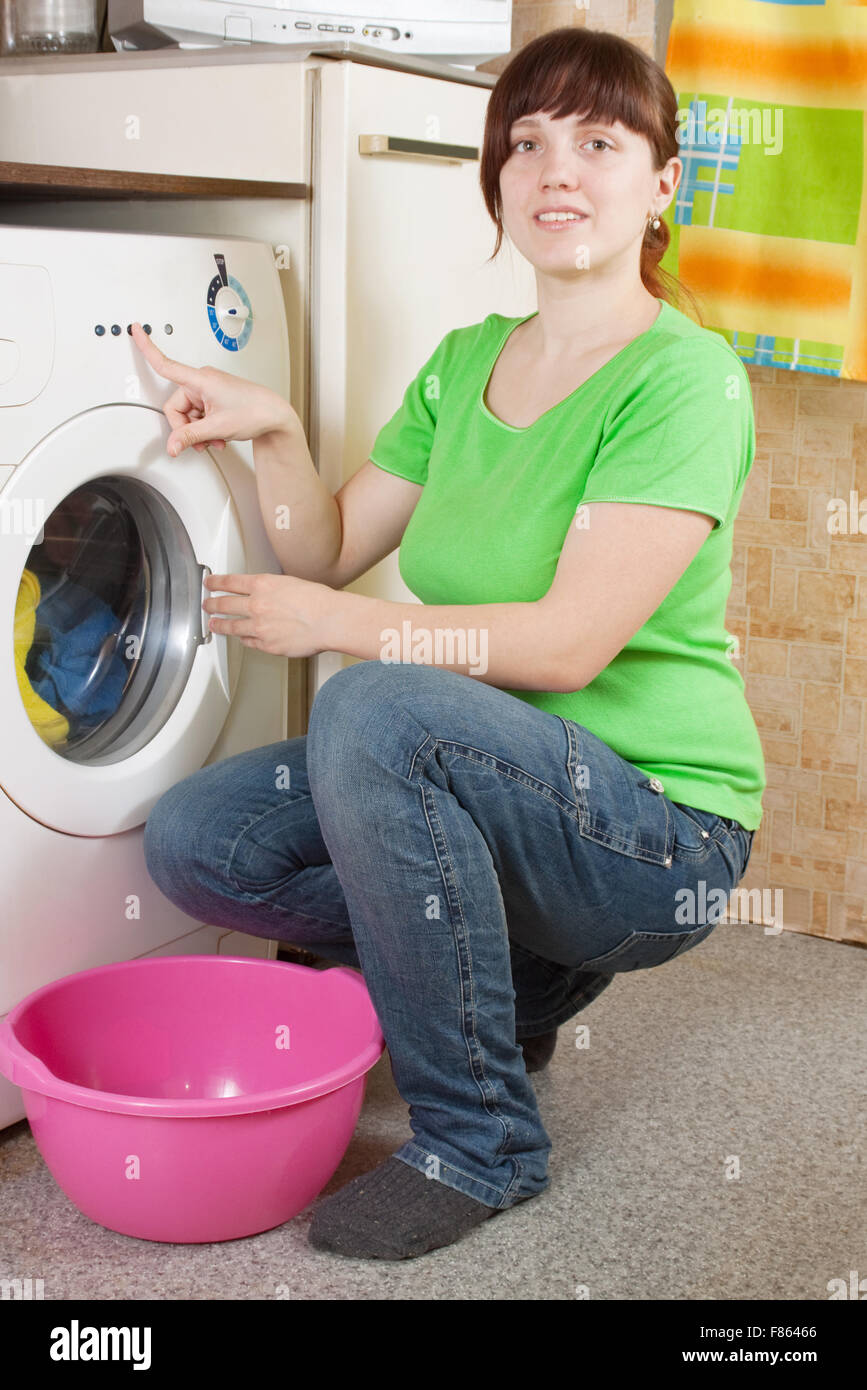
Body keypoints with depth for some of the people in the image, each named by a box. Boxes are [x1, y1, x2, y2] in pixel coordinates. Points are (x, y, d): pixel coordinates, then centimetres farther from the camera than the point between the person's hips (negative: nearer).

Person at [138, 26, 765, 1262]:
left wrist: (343, 626, -19)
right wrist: (274, 434, -7)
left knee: (377, 708, -33)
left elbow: (570, 643, -22)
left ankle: (479, 1139, -17)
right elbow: (331, 552, 10)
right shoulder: (465, 361, 10)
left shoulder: (684, 380, -14)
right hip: (485, 782, 8)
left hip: (659, 823, -7)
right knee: (194, 839, -6)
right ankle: (518, 969, 12)